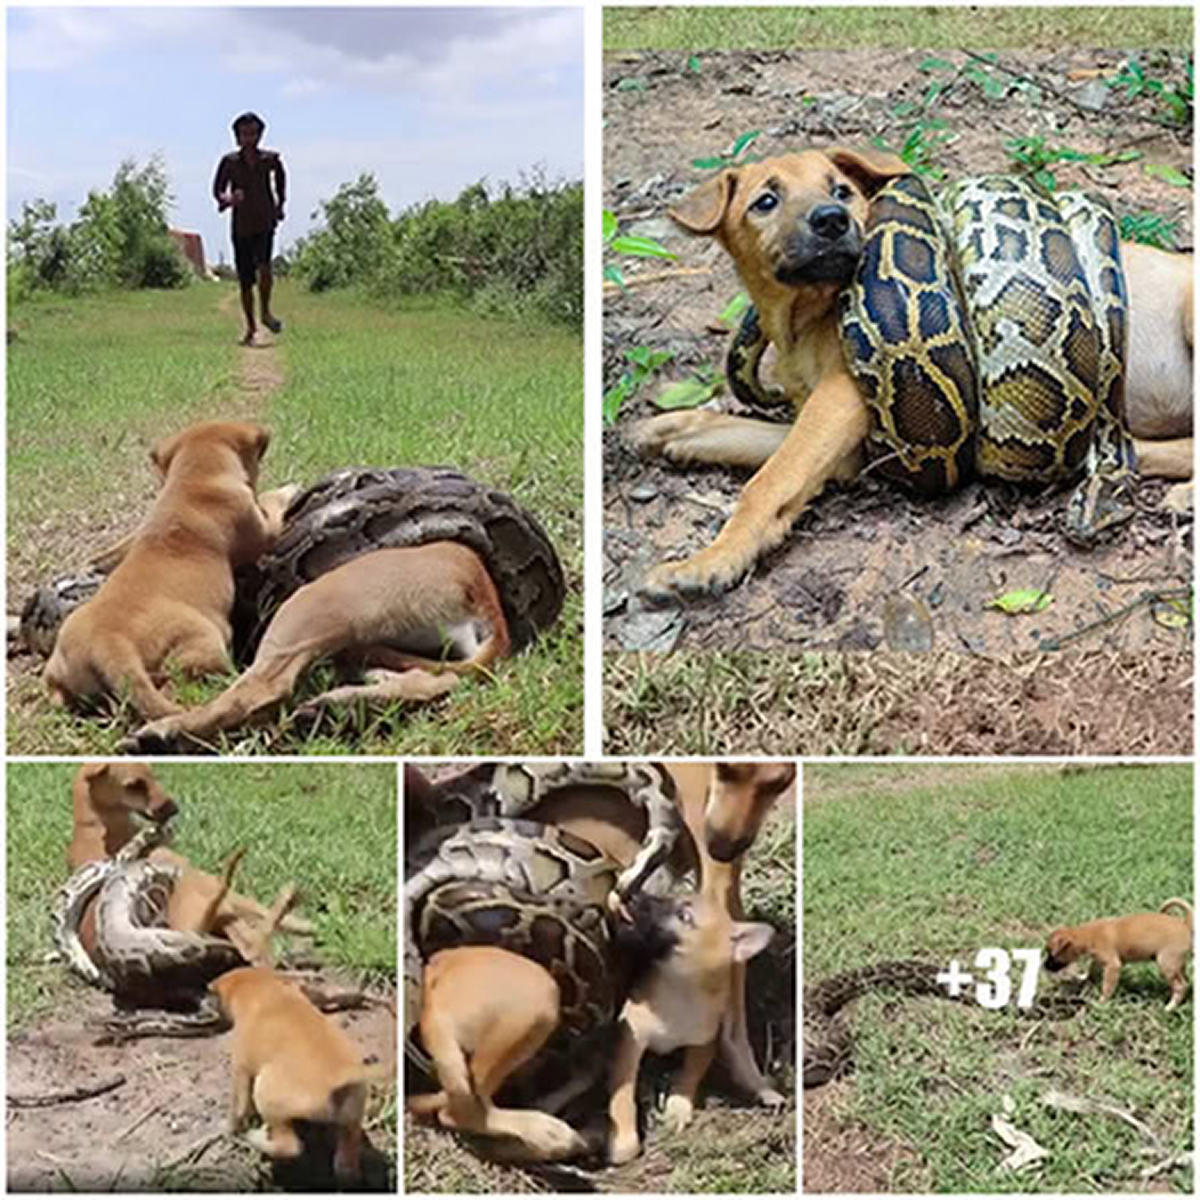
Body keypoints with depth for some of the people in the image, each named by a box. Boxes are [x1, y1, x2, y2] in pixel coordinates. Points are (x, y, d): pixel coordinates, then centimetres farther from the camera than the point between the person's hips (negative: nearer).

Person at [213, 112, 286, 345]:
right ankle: (251, 327, 15)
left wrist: (280, 202, 22)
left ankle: (265, 311, -8)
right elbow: (217, 190, -1)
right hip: (241, 225, 1)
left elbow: (280, 176, 23)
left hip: (265, 222, -1)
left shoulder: (270, 159, 1)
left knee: (263, 264, -27)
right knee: (245, 280, 2)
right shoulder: (229, 162, -2)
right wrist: (227, 199, -23)